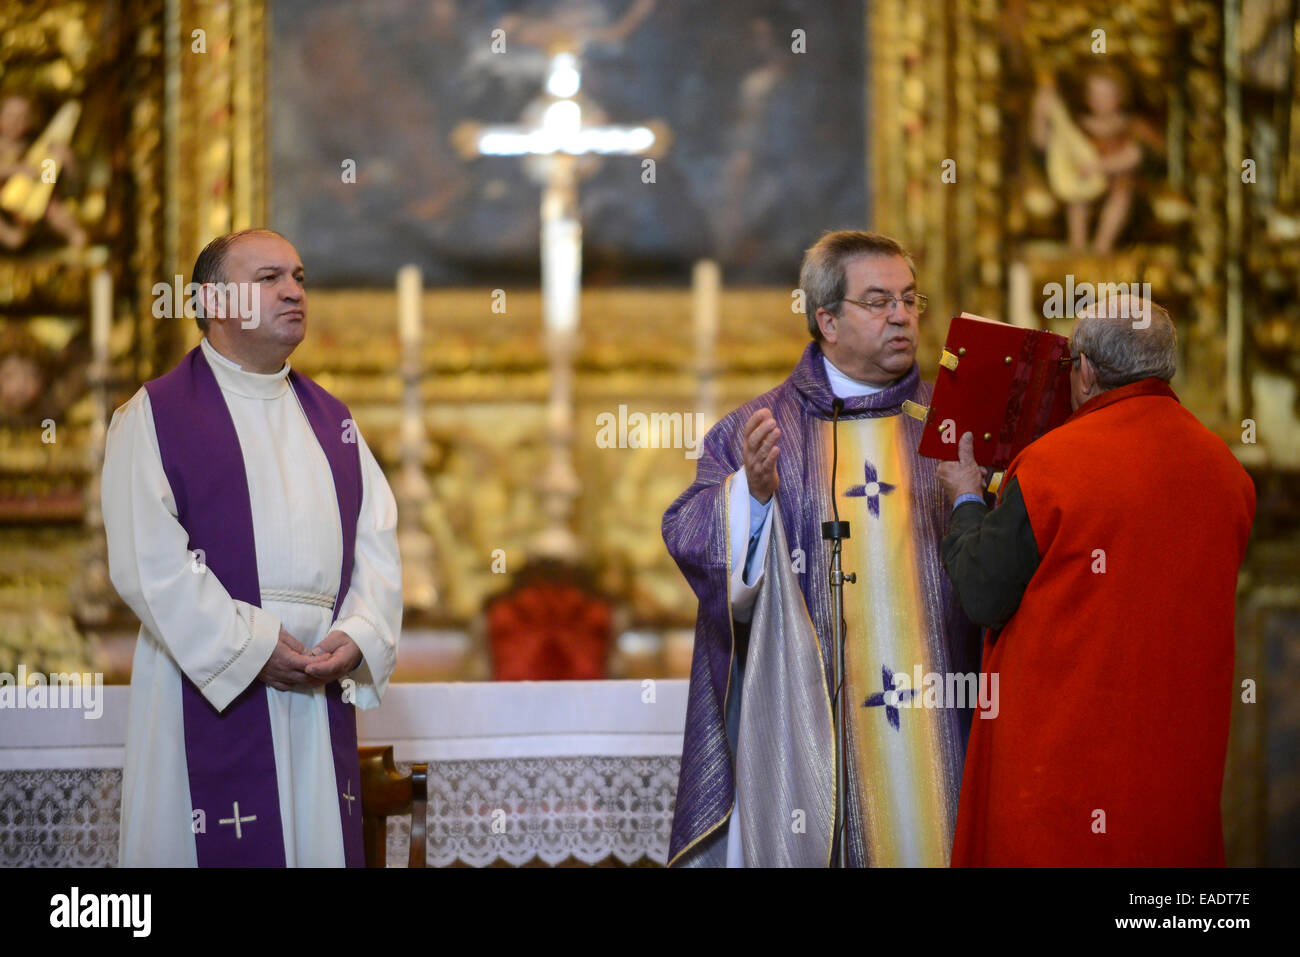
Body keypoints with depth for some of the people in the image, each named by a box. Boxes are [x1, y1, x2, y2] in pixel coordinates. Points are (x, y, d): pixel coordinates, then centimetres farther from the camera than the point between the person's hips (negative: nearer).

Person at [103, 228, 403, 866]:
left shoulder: (330, 421, 16)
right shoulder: (154, 417, -1)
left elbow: (377, 542, 10)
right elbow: (148, 560, -11)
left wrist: (358, 635, -9)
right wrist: (252, 647, -16)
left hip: (321, 685, 5)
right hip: (208, 682, -5)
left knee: (320, 844, 5)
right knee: (219, 849, -4)